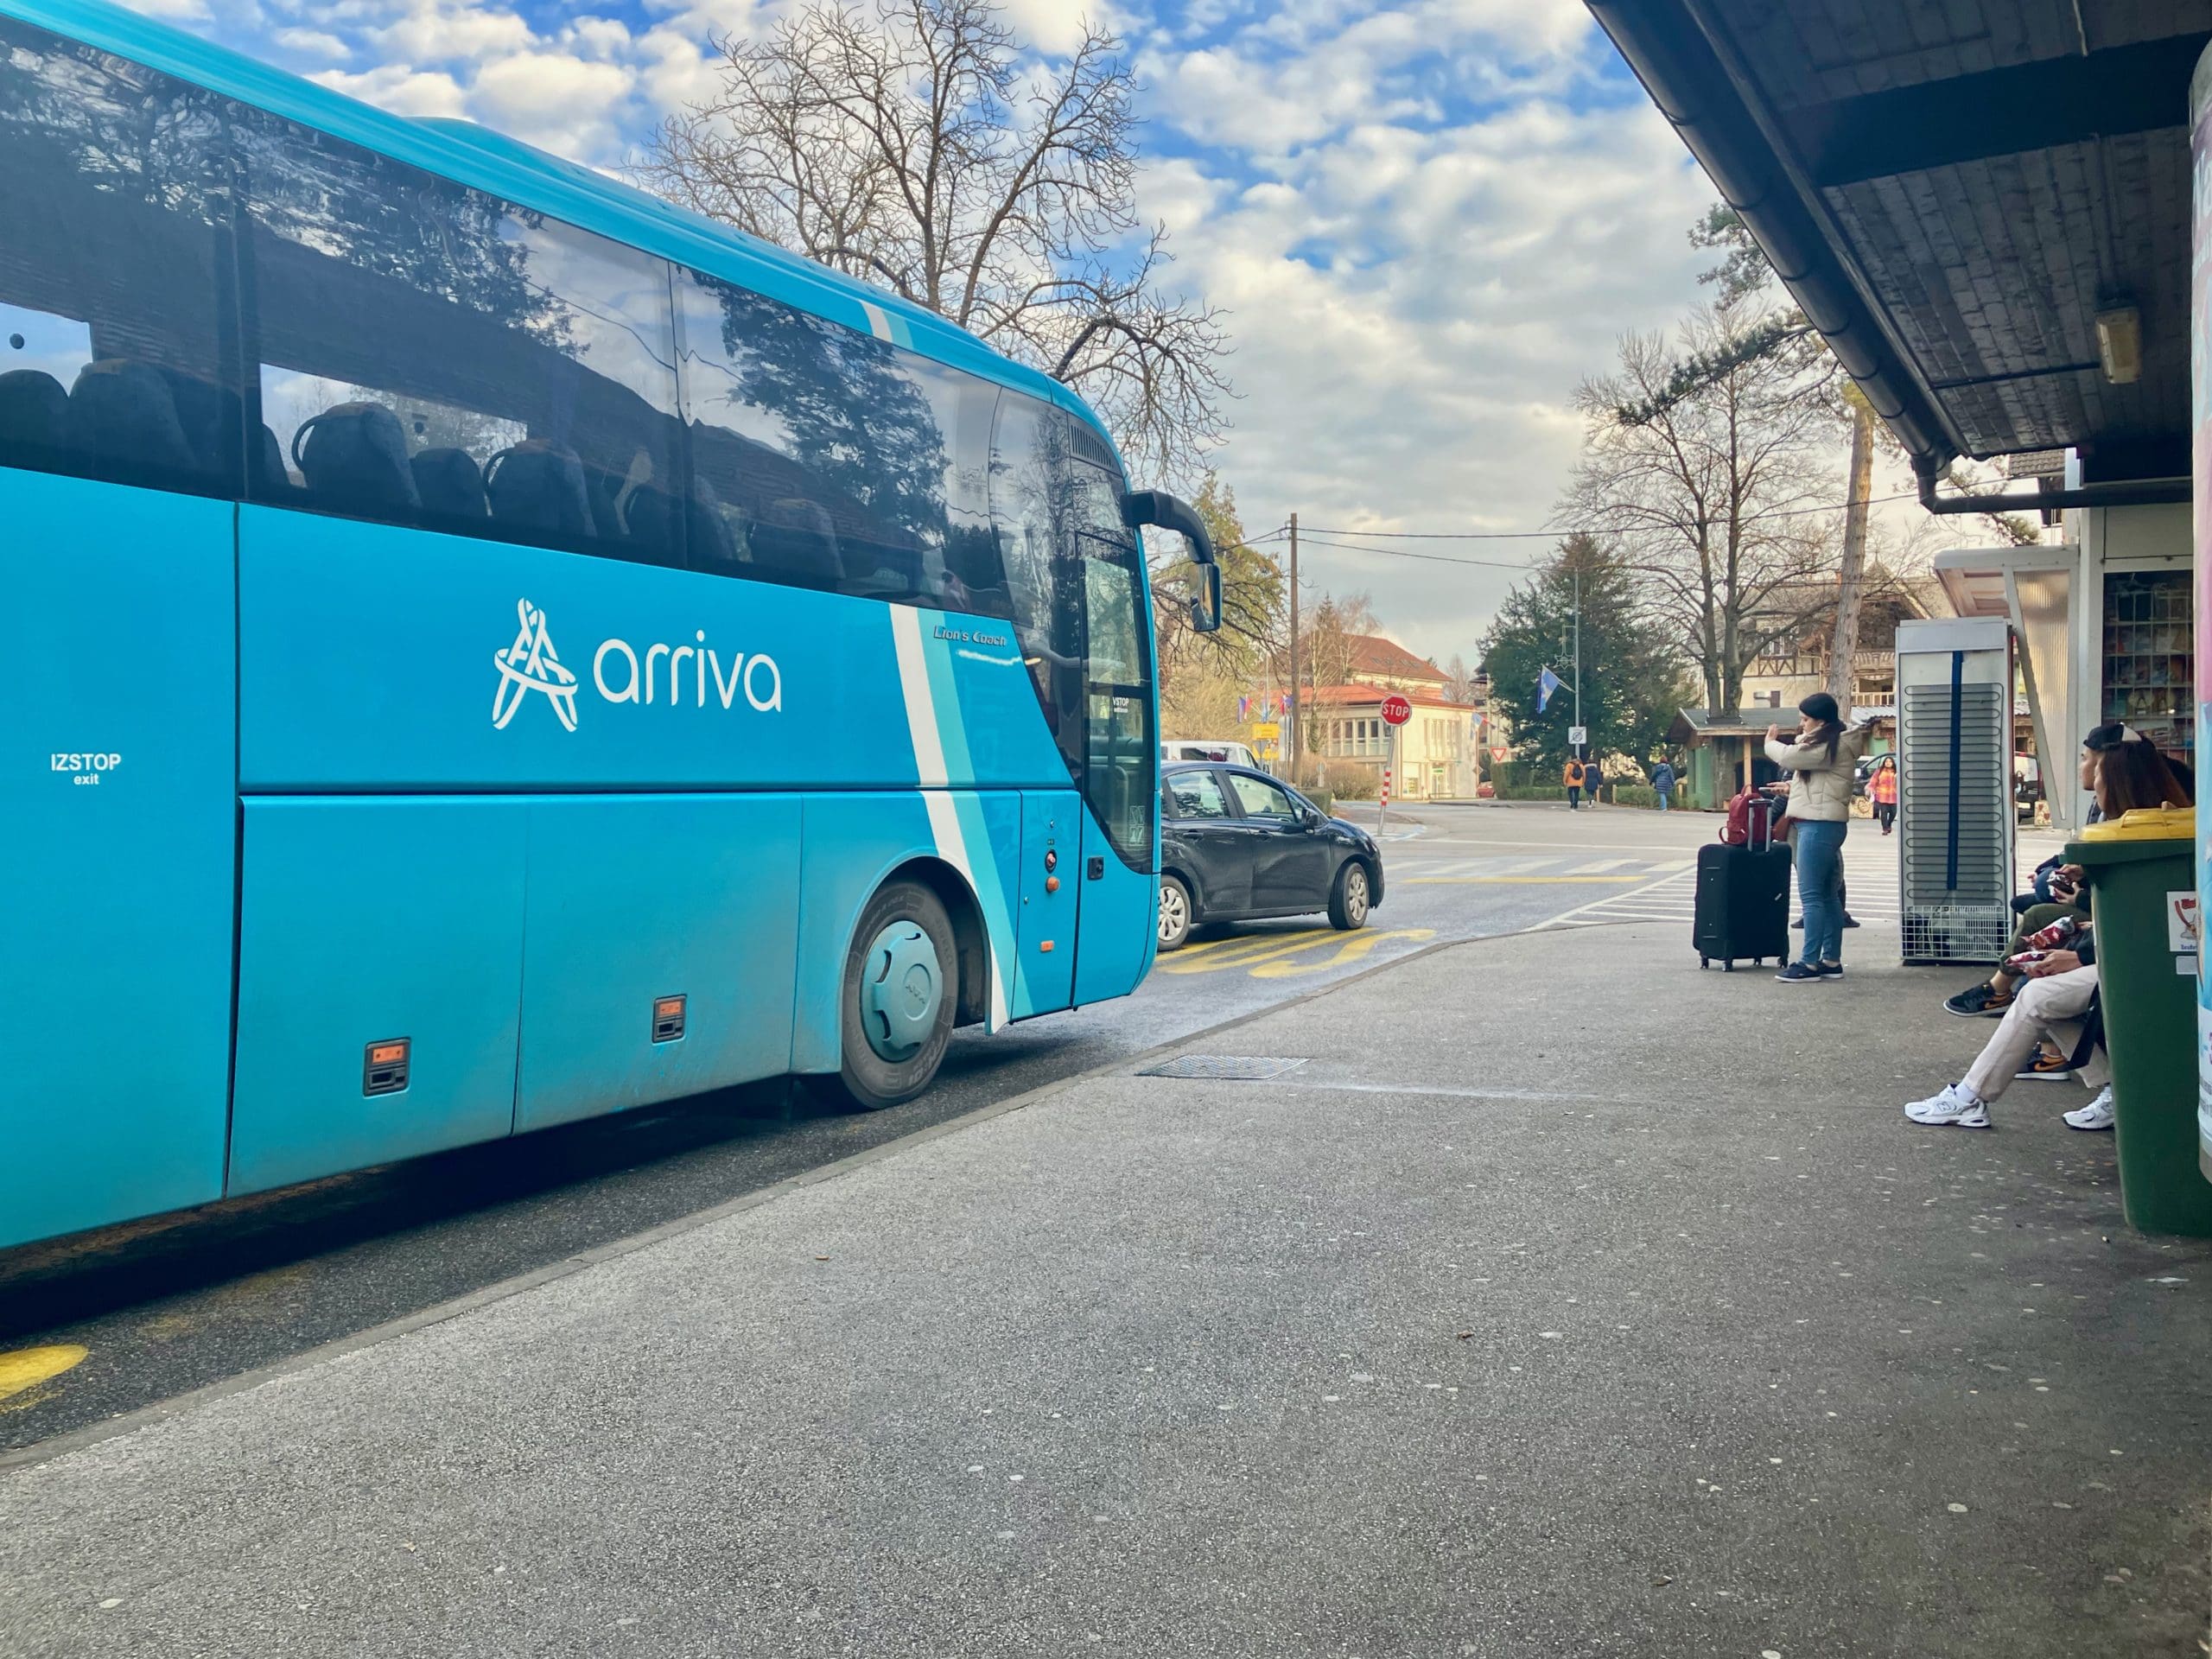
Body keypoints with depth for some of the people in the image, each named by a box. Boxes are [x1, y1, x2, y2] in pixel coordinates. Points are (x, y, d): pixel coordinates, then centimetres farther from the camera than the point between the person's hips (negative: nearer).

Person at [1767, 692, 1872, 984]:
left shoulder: (1831, 746, -14)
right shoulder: (1830, 744, 18)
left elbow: (1789, 757, -12)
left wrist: (1770, 743, 6)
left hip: (1819, 825, -11)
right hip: (1820, 824, 11)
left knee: (1811, 895, -9)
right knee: (1828, 895, 12)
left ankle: (1810, 964, -8)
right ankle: (1831, 960, 16)